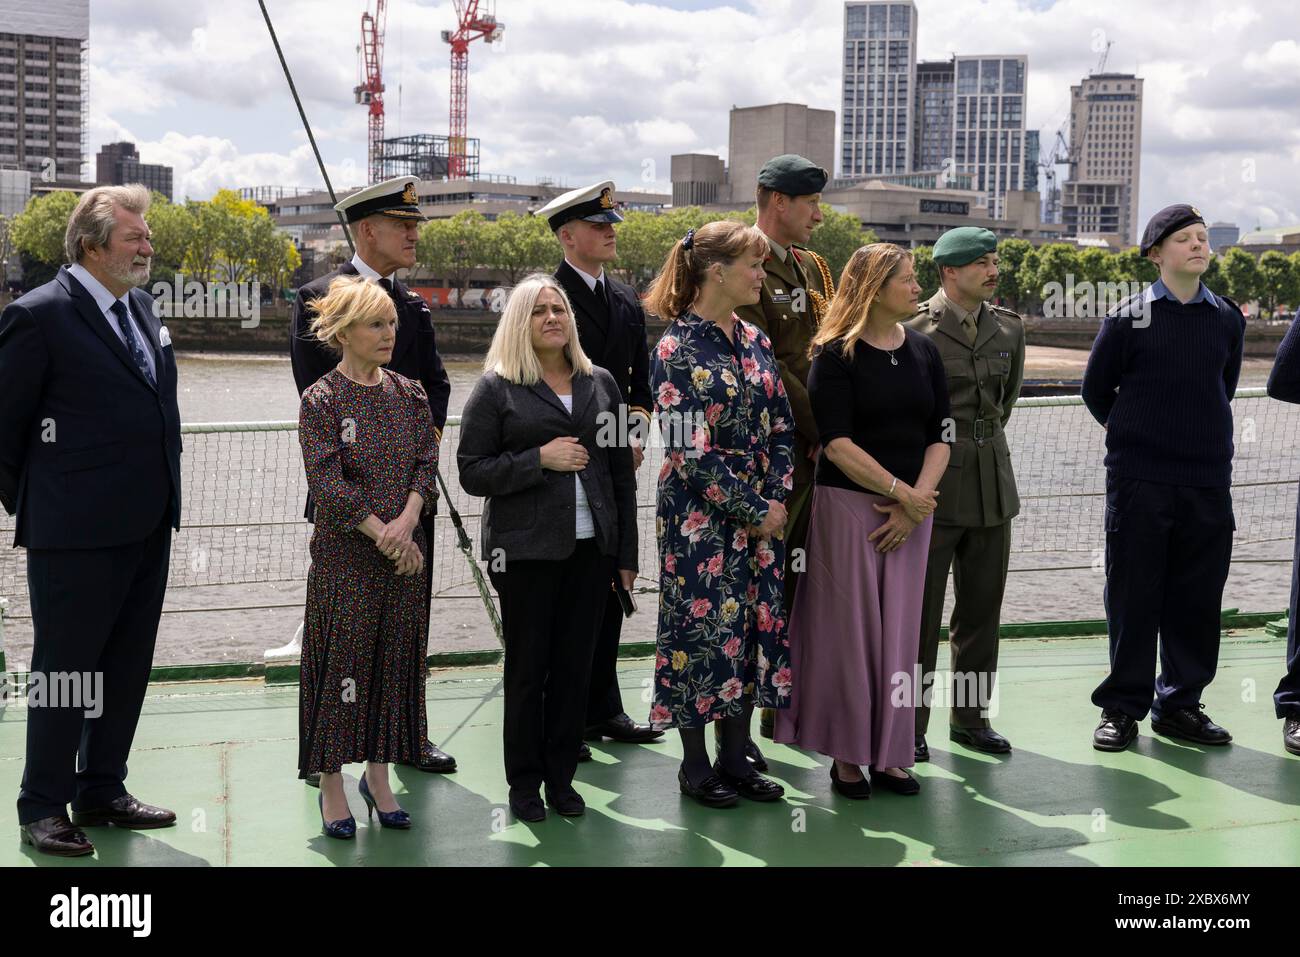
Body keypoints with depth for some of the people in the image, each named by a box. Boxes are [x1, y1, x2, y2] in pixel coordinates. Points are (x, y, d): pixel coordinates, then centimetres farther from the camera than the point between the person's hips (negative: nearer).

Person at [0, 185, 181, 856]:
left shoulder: (140, 306, 11)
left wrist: (165, 500, 14)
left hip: (147, 524, 8)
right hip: (78, 530, -7)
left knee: (126, 668, 16)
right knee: (65, 670, 4)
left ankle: (102, 792, 30)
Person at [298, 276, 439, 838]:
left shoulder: (410, 394, 8)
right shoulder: (322, 400, -6)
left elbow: (427, 465, 2)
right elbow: (328, 482, -13)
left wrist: (405, 524, -14)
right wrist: (383, 536, -17)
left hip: (404, 553, 4)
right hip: (343, 555, -4)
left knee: (395, 660, 9)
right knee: (340, 661, 0)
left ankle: (378, 775, 22)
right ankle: (332, 785, 12)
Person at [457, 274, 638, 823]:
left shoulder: (600, 383, 10)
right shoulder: (496, 388, -1)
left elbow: (622, 472, 11)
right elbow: (472, 471, -6)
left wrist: (627, 552, 8)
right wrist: (539, 459, -17)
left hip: (591, 547, 3)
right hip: (527, 549, -3)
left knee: (575, 667, 8)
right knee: (528, 669, 4)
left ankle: (561, 778, 20)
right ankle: (524, 783, 17)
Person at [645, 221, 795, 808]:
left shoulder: (754, 341, 9)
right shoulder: (678, 348, -12)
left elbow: (781, 427, 12)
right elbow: (690, 450, -16)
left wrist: (777, 497, -2)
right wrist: (753, 510, -13)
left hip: (761, 511, 7)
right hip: (699, 515, -7)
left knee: (752, 625, 9)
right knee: (701, 626, 1)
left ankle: (734, 759, 21)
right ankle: (695, 765, 15)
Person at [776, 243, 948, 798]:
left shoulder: (924, 352, 10)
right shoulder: (836, 354, -6)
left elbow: (939, 436, 7)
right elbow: (837, 441, -13)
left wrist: (915, 502, -7)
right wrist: (899, 491, -14)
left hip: (911, 510, 5)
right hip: (847, 503, -5)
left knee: (898, 628, 7)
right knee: (849, 626, 0)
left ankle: (888, 754, 17)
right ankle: (846, 754, 12)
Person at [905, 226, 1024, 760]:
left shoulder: (1009, 328, 8)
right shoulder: (914, 331, -10)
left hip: (992, 482, 5)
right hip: (931, 485, -5)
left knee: (982, 607, 11)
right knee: (919, 611, 0)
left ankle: (970, 716, 23)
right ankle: (910, 724, 11)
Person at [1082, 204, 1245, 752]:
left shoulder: (1228, 320, 7)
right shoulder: (1128, 320, -4)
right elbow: (1096, 391, 7)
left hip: (1208, 481, 4)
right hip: (1139, 480, -3)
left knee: (1197, 595, 7)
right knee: (1133, 595, 1)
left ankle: (1180, 703, 21)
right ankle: (1122, 707, 13)